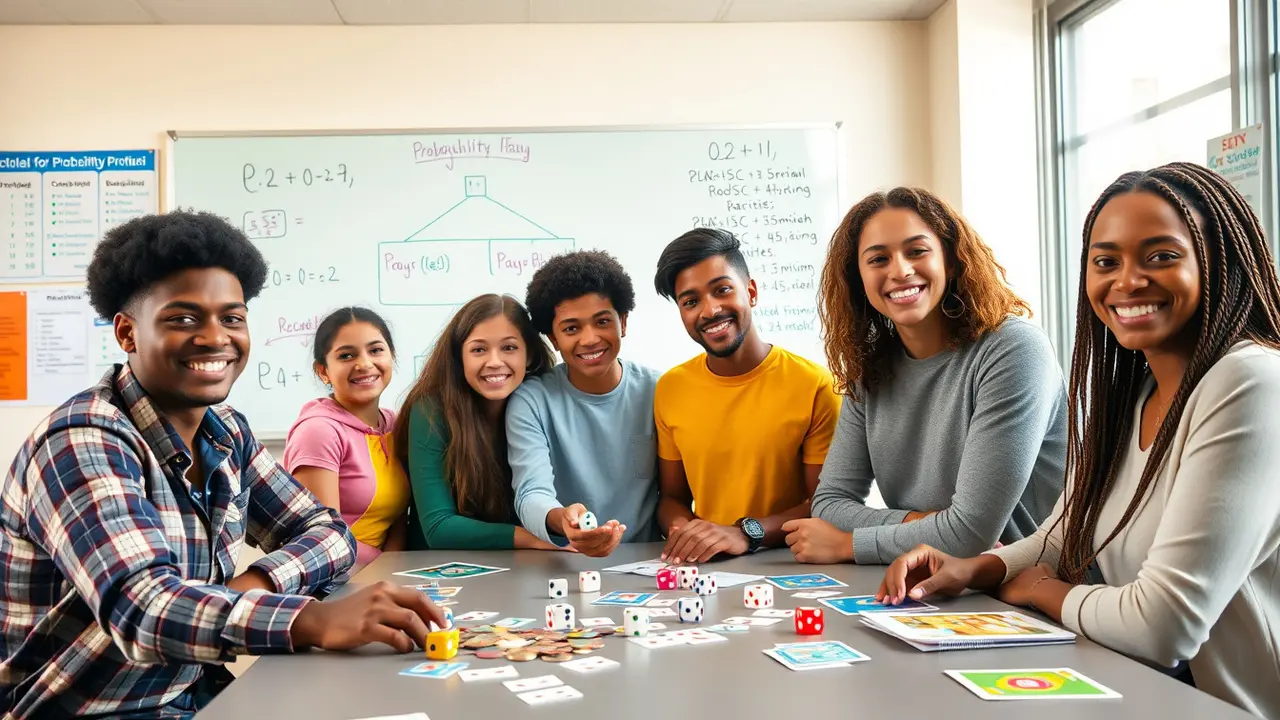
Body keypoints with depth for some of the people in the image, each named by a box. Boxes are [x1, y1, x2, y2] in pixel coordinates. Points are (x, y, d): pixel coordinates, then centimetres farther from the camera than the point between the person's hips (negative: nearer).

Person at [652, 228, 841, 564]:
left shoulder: (814, 386, -7)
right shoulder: (670, 389, 6)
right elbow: (672, 497, 13)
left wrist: (747, 533, -18)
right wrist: (684, 531, -9)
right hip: (704, 568, 5)